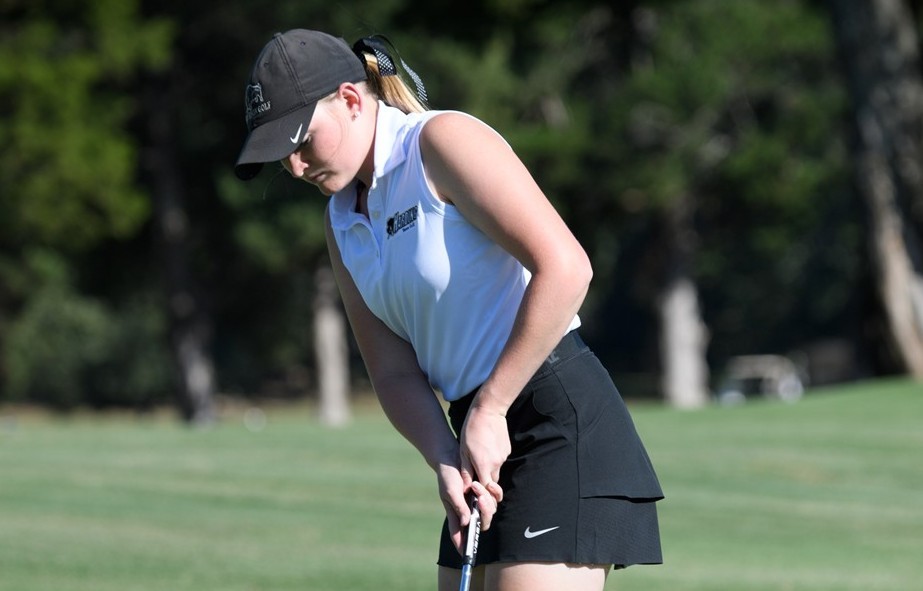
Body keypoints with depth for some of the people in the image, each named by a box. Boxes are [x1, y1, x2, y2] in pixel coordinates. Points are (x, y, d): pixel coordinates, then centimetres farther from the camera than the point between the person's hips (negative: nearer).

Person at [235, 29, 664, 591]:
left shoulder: (444, 140, -11)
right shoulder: (345, 219, 14)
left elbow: (563, 267, -21)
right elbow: (395, 372, 9)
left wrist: (490, 409, -18)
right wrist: (446, 461, -10)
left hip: (560, 425, -9)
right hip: (483, 438, 9)